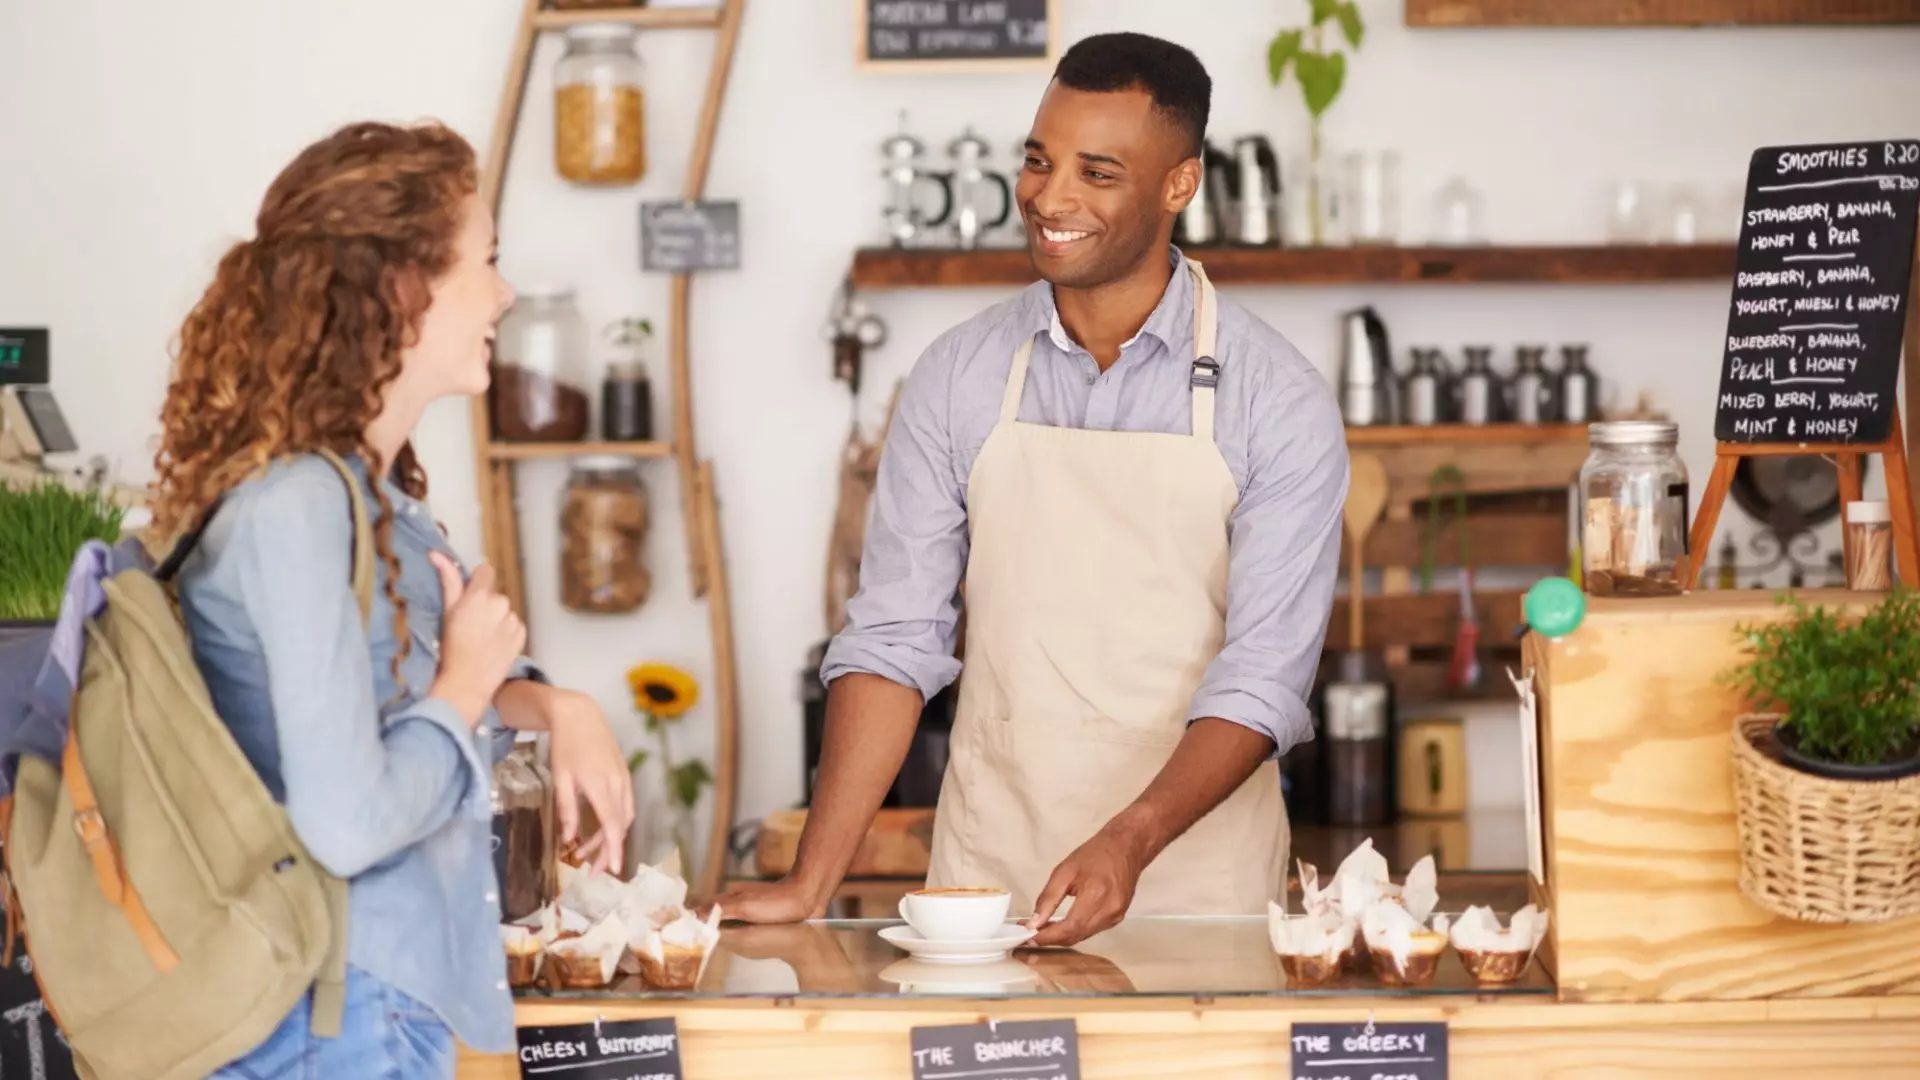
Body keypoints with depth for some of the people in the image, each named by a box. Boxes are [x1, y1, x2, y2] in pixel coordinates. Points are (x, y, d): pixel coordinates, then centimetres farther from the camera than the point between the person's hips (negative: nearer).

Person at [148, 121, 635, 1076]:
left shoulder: (376, 486, 7)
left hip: (399, 995, 9)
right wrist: (469, 682, -10)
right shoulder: (297, 505, -22)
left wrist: (549, 706, 4)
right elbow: (350, 822, -27)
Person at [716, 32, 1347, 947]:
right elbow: (892, 637, 1)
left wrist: (1131, 841, -26)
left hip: (1195, 884, -2)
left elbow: (1264, 675, -10)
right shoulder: (958, 379, 2)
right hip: (985, 873, 2)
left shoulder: (1278, 403, -5)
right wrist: (812, 883, -8)